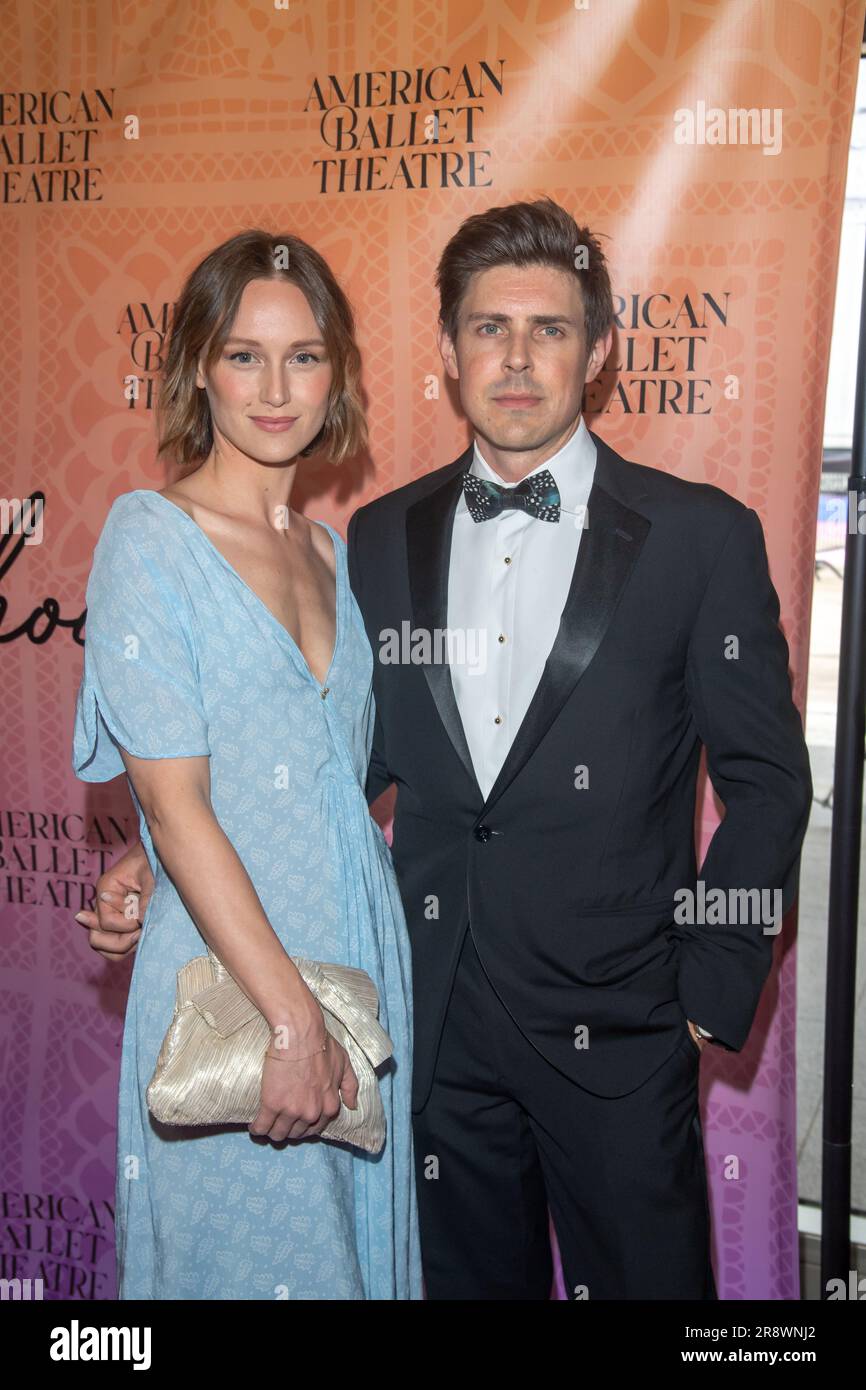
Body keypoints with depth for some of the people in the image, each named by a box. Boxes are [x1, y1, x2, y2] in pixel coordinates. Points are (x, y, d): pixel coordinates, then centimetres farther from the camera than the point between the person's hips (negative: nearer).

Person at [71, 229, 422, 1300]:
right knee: (247, 1255, 10)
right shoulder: (150, 538, -11)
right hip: (229, 972, -6)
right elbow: (176, 804, -16)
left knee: (360, 1241, 19)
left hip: (365, 957, 6)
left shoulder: (328, 550, 9)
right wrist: (292, 1016, -18)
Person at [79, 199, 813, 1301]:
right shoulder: (383, 538, 4)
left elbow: (767, 779, -3)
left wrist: (715, 993, -6)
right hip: (438, 1022, 3)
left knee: (645, 1277, 12)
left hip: (616, 1031, -3)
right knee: (465, 1278, 20)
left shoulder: (701, 535, -6)